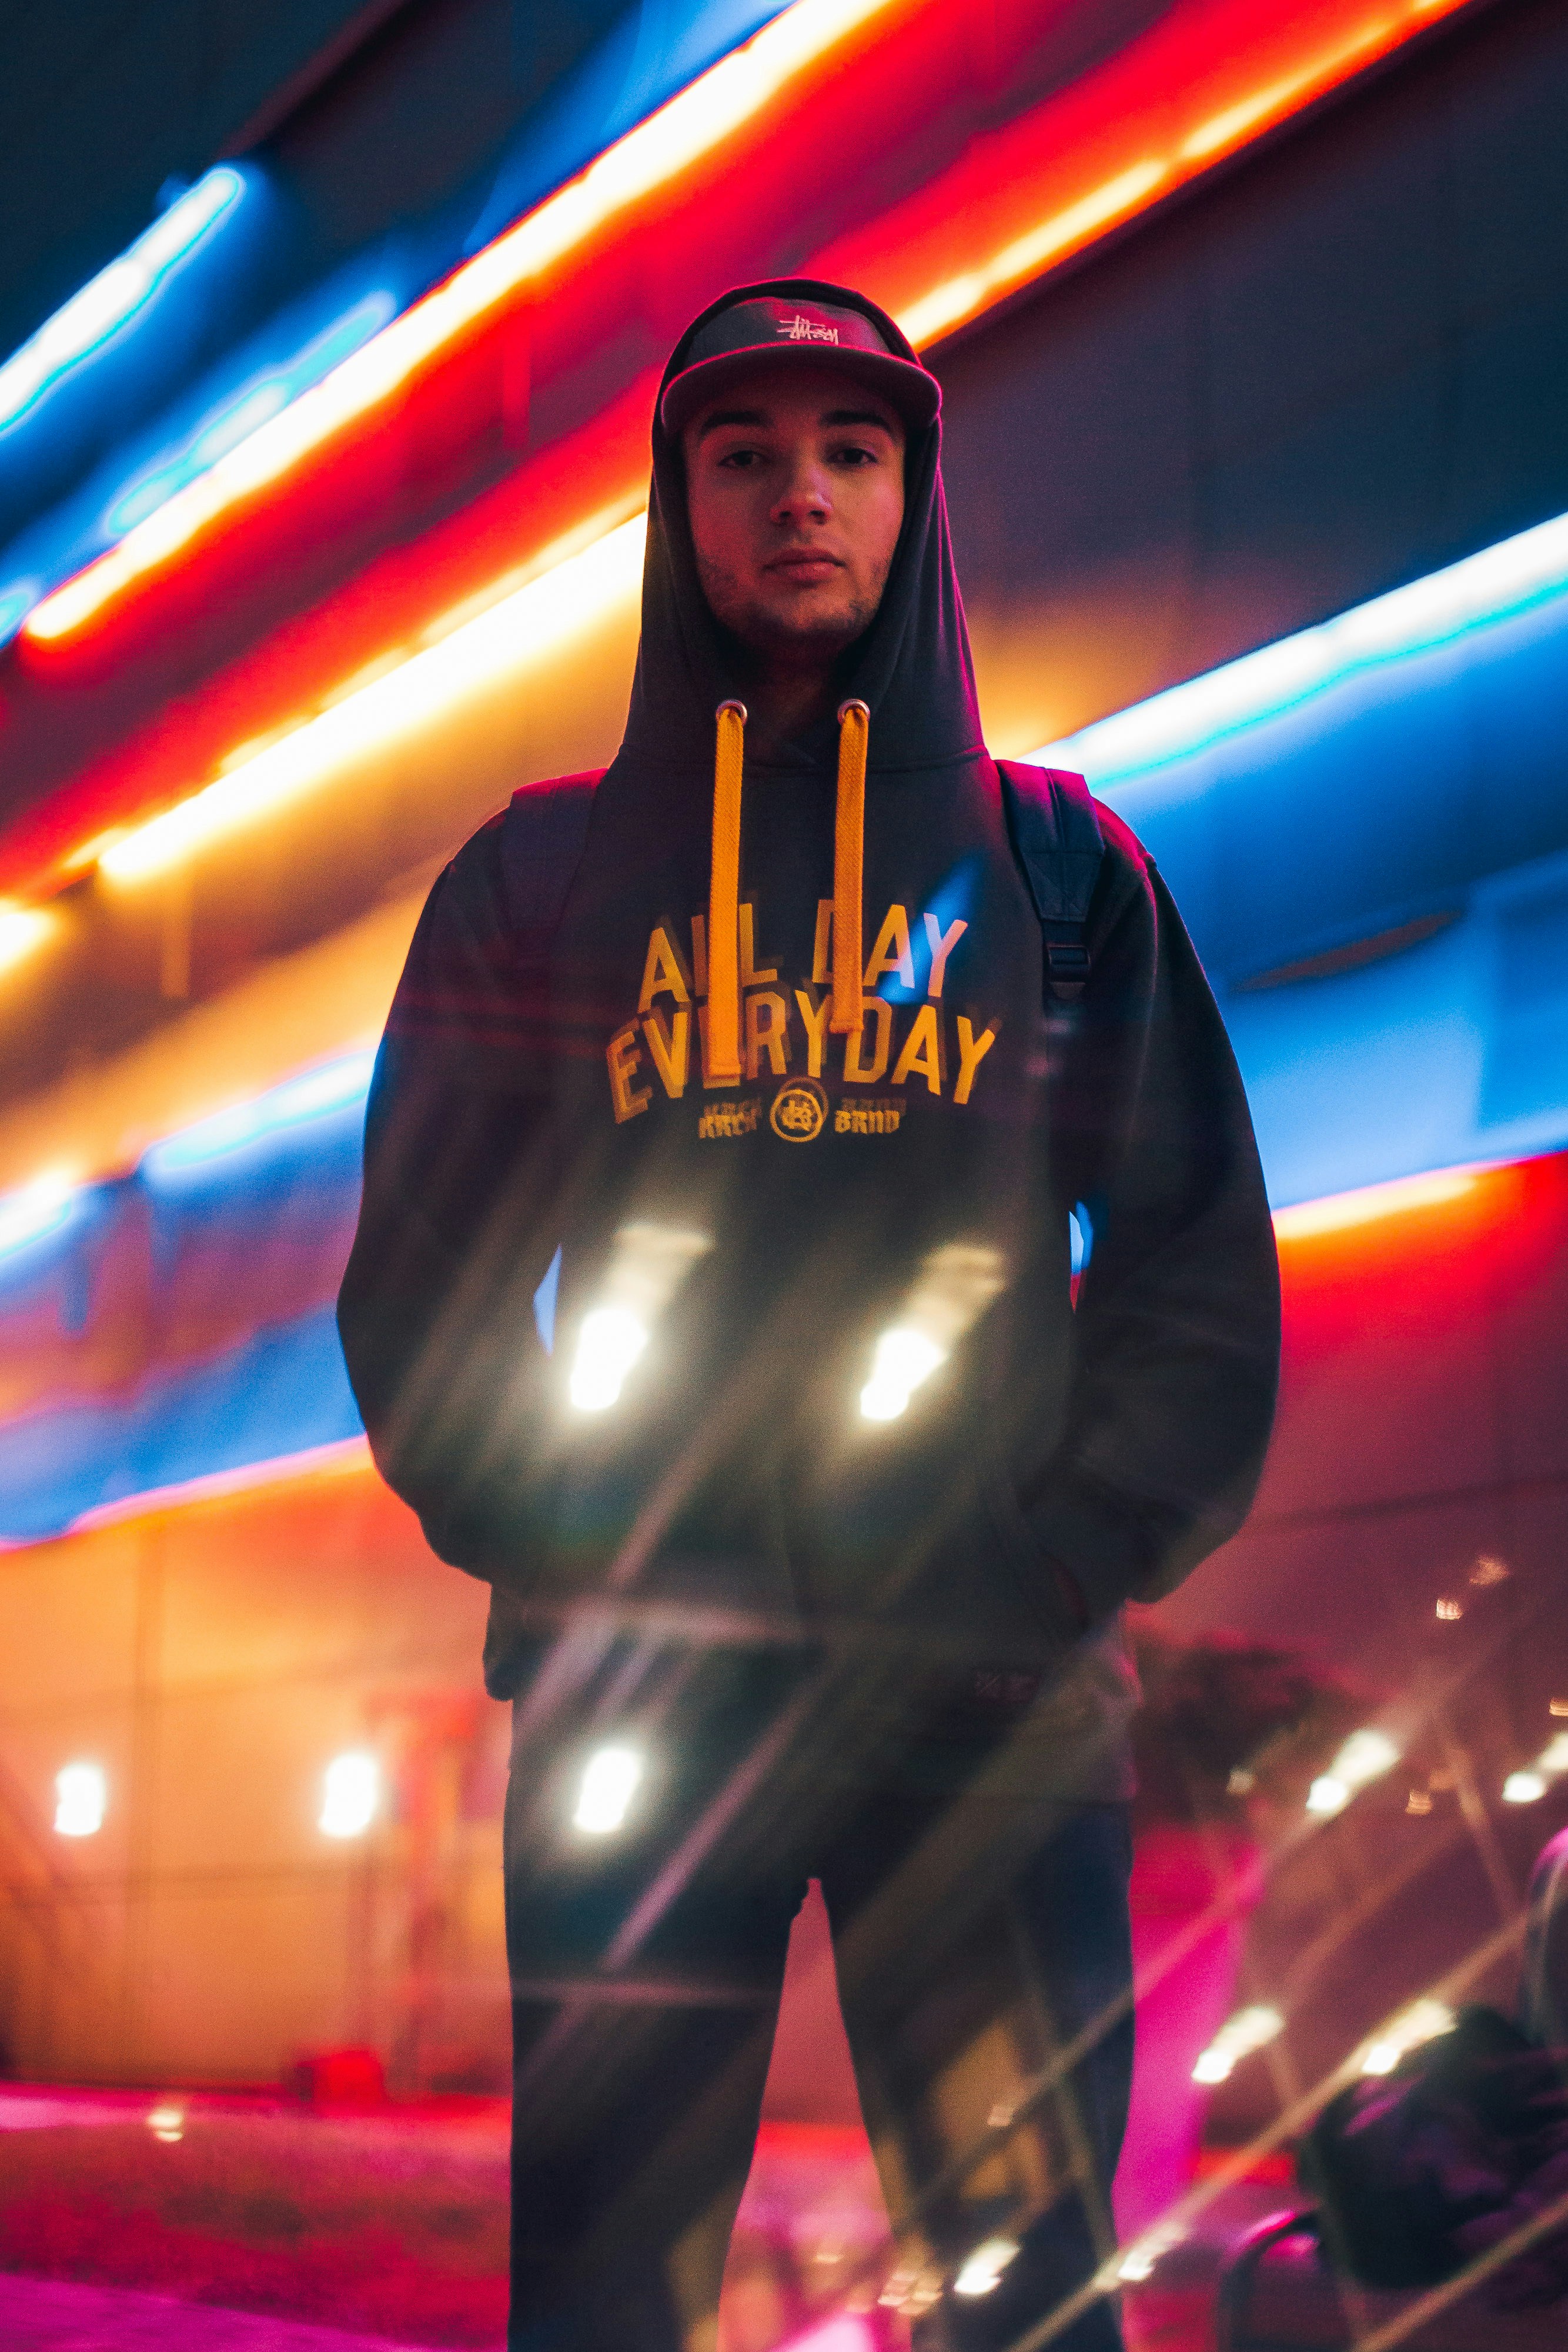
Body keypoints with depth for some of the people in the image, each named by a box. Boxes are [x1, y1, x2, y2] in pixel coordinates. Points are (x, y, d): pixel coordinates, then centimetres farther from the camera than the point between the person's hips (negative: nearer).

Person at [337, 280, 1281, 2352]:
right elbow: (419, 1284, 9)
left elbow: (1199, 1262, 7)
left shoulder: (1058, 868, 11)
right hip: (629, 1692, 0)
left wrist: (1073, 1567, -5)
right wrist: (564, 1563, -5)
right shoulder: (538, 877, 12)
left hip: (994, 1692, 0)